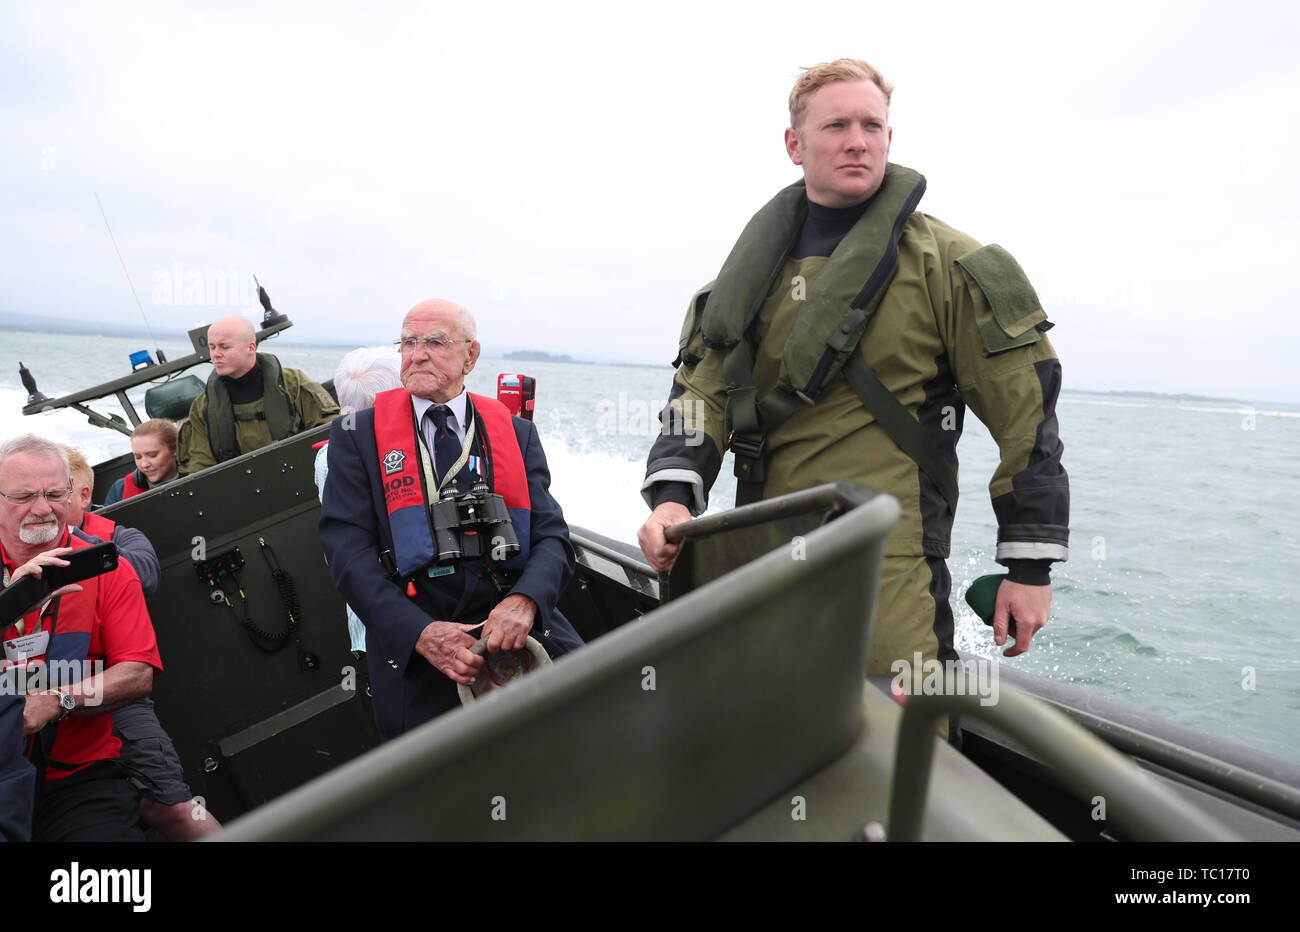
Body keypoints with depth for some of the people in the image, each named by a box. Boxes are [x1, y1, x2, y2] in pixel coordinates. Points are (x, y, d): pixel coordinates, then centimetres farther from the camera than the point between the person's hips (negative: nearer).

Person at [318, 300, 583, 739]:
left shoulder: (517, 433, 13)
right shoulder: (358, 435, 8)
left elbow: (551, 537, 6)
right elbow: (348, 549, -2)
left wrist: (524, 601, -17)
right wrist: (421, 633, -16)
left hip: (517, 624, 2)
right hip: (412, 648, -2)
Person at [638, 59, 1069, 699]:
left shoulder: (949, 266, -1)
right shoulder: (757, 267, 12)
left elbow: (1026, 414, -1)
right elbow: (704, 386, 5)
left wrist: (1031, 566, -3)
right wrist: (673, 495, -12)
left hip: (890, 568, -4)